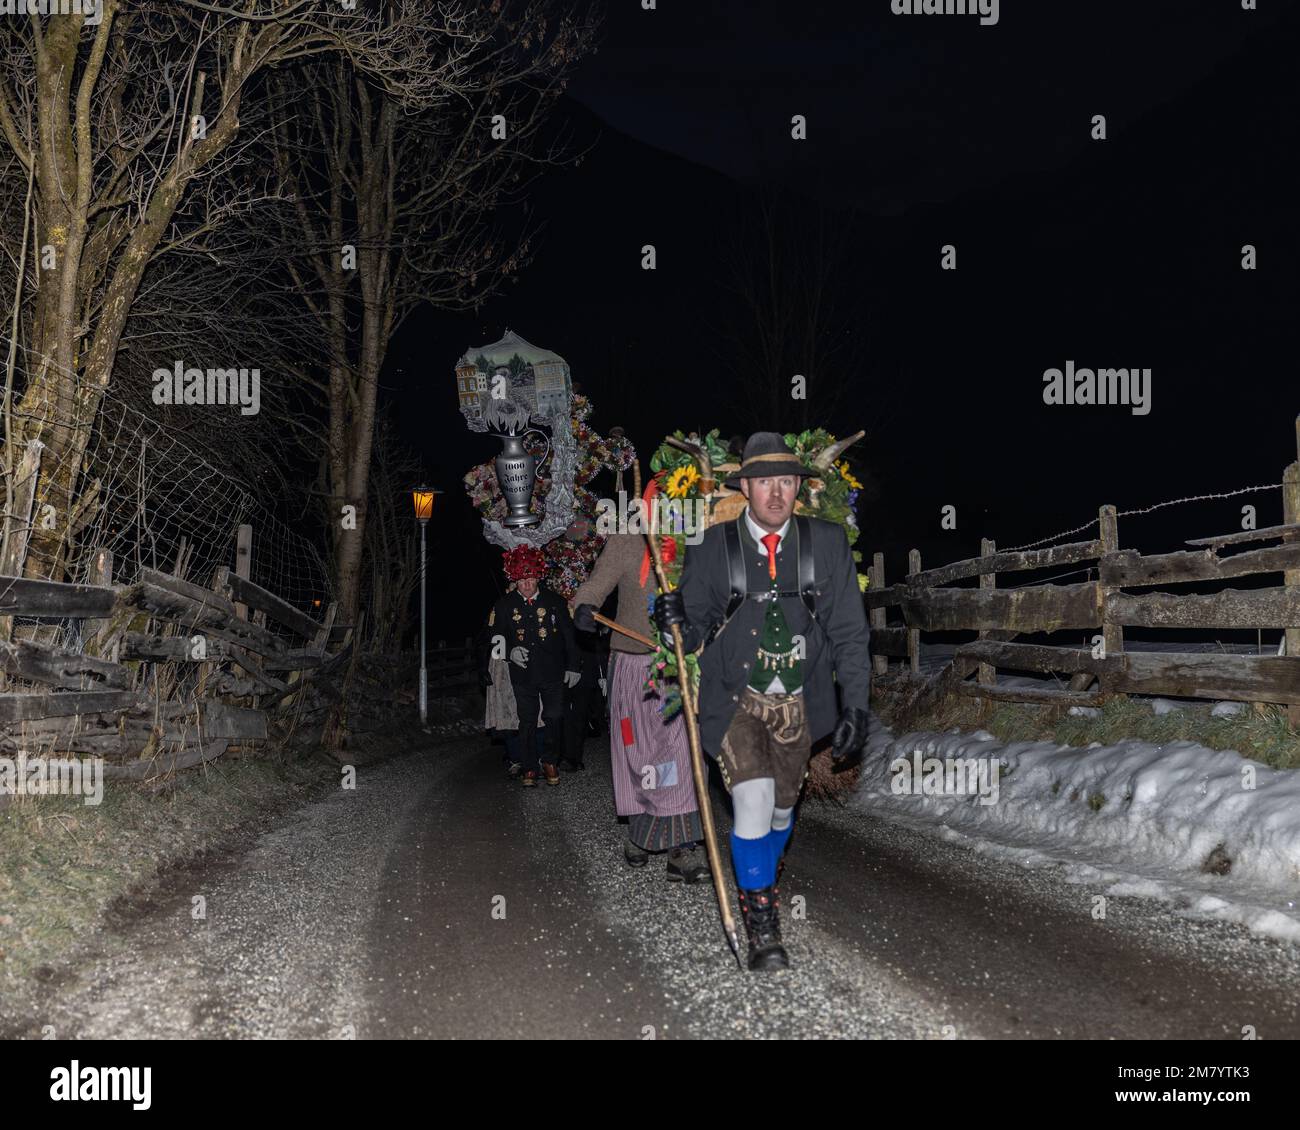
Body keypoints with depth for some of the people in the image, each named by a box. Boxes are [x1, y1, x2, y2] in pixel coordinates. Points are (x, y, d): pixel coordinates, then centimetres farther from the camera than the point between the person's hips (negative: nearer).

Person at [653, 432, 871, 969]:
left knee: (780, 810, 15)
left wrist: (855, 705, -6)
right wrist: (677, 623, -23)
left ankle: (763, 882, 47)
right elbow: (696, 631, 0)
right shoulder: (715, 546, -5)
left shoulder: (828, 544, -3)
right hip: (735, 701, -2)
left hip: (797, 706, 2)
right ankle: (761, 924, -1)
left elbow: (849, 633, 0)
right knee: (752, 800, -18)